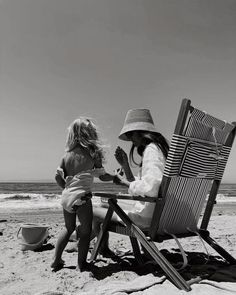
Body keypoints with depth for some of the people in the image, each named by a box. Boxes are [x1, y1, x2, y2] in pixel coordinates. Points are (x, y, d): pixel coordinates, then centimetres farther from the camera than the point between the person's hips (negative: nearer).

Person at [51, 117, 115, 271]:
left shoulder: (67, 154, 3)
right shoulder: (93, 153, -9)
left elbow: (58, 177, 5)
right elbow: (103, 176, -2)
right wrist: (116, 176, 15)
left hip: (66, 196, 6)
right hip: (82, 197, -5)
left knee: (68, 228, 23)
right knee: (85, 231, 11)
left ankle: (56, 260, 29)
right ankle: (81, 264, 20)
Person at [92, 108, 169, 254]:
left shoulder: (151, 149, -16)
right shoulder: (152, 149, 14)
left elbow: (151, 187, -31)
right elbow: (138, 186, 16)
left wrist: (127, 183, -14)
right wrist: (125, 165, 8)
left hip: (147, 216, -10)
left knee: (95, 212, 5)